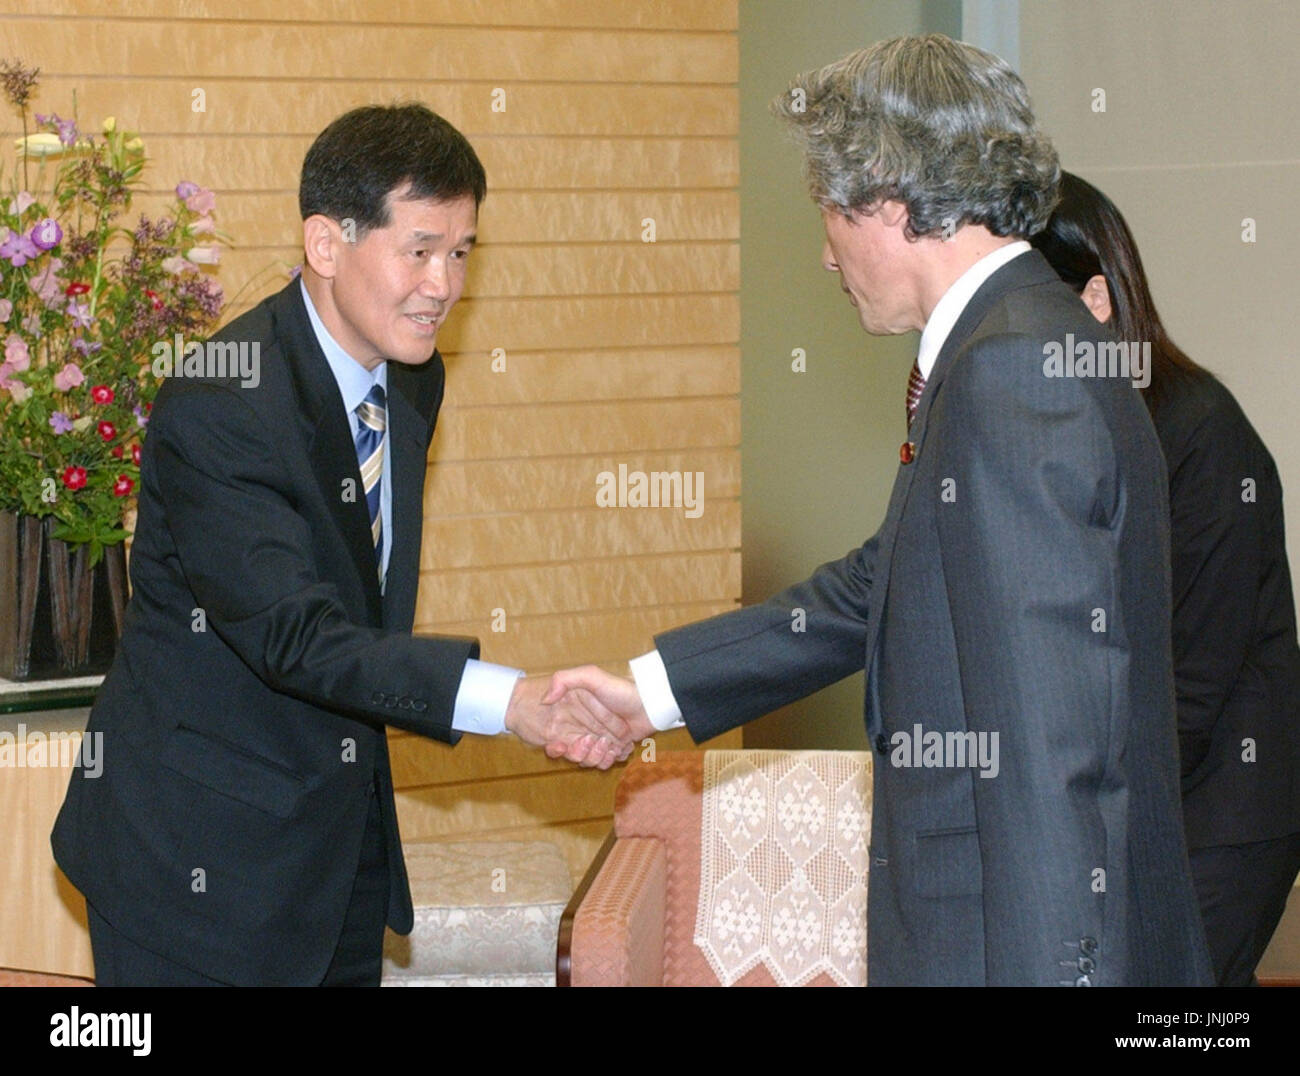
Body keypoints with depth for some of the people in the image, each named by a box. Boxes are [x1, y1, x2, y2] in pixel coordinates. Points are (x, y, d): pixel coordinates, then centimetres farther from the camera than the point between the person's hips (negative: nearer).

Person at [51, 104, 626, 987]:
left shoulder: (410, 380, 5)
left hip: (346, 841, 8)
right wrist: (510, 699, -40)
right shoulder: (219, 406, -23)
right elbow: (294, 637, -31)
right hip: (198, 859, -8)